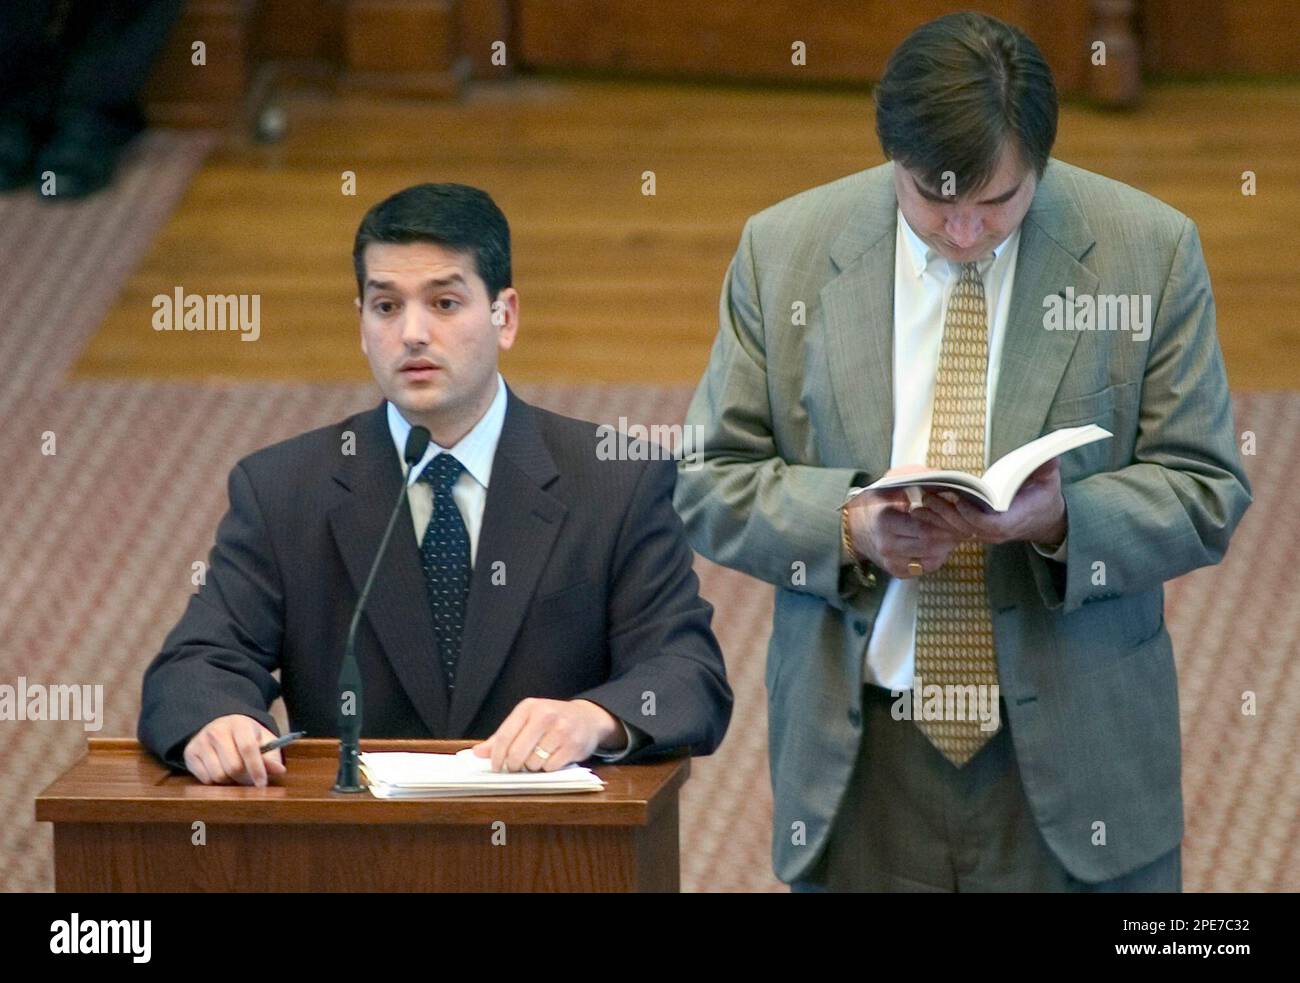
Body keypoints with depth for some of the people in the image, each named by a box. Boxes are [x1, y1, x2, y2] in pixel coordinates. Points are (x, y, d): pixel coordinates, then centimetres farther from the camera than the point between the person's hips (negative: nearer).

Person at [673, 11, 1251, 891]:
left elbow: (1206, 493, -1)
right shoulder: (783, 250, 1)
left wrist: (1060, 520, -20)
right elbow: (712, 483, 3)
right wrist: (851, 528, -15)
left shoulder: (1150, 250, -2)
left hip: (1070, 757, -1)